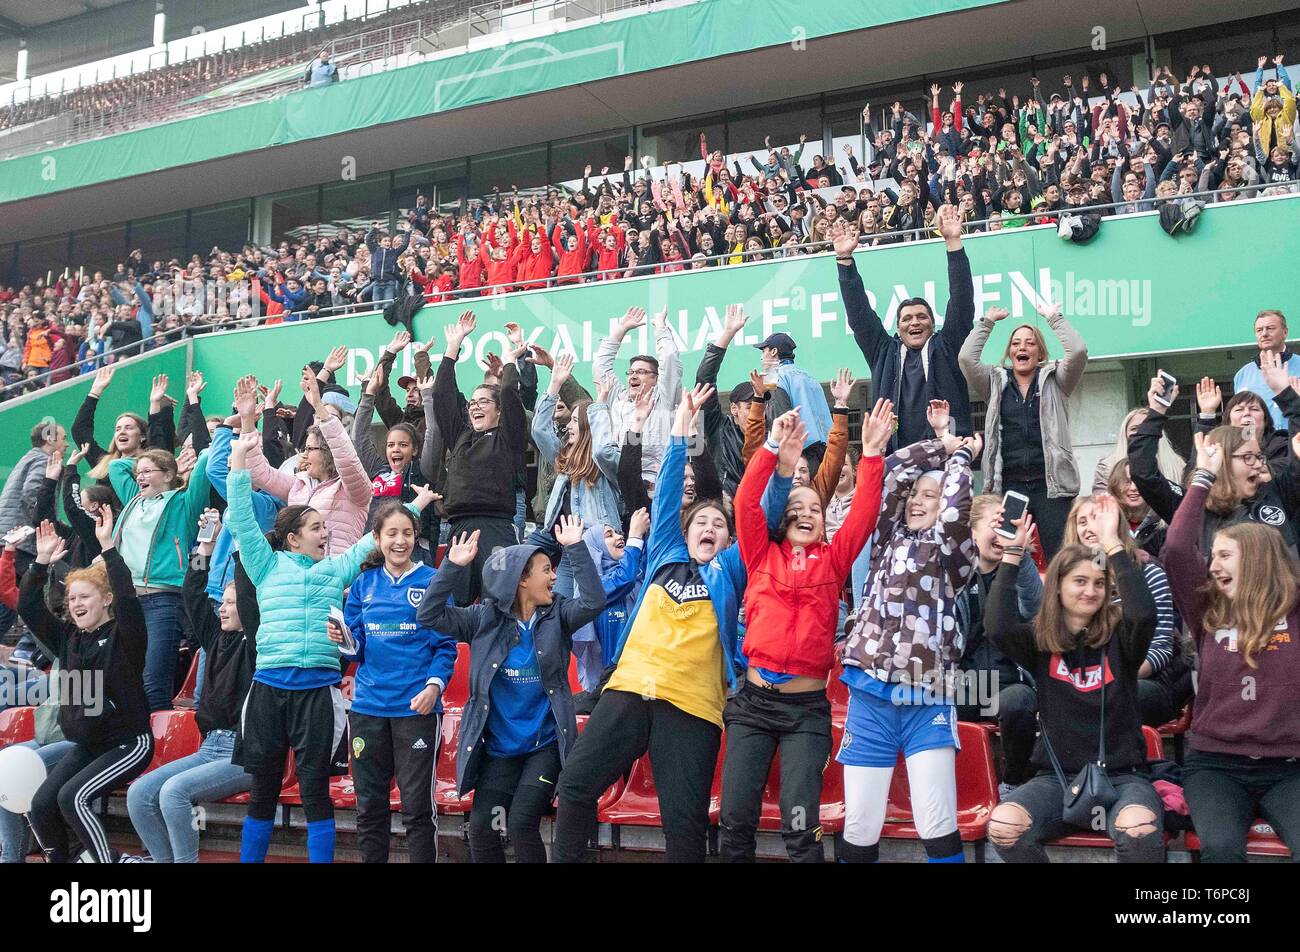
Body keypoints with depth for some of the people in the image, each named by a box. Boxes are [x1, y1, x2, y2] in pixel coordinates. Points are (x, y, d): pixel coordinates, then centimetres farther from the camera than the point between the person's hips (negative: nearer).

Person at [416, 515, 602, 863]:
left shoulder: (557, 615, -3)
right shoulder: (486, 618, -3)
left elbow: (593, 602, -21)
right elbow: (429, 615, -9)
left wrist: (576, 548, -25)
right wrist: (453, 566, -19)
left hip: (546, 744, -2)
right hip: (498, 747, 2)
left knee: (521, 824, -13)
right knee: (481, 826, -3)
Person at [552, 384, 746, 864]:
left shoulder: (728, 572, 15)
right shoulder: (665, 558, 19)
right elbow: (667, 495, 15)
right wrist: (680, 433, 9)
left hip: (692, 704, -2)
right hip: (631, 689, 2)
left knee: (685, 823, -3)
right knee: (575, 783, -9)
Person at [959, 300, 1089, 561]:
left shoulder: (1054, 381, 11)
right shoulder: (996, 383, 14)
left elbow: (1078, 351, -5)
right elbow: (966, 358, 1)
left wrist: (1053, 317, 3)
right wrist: (988, 322, 7)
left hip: (1050, 483, -1)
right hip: (1008, 484, 1)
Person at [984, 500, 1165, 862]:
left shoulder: (1119, 638, 3)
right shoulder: (1039, 643, 4)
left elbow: (1145, 613, -20)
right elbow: (998, 627, -17)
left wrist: (1112, 544, -20)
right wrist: (1012, 554, -14)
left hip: (1121, 774, -1)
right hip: (1057, 775, 1)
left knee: (1139, 830, -36)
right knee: (1003, 826, -28)